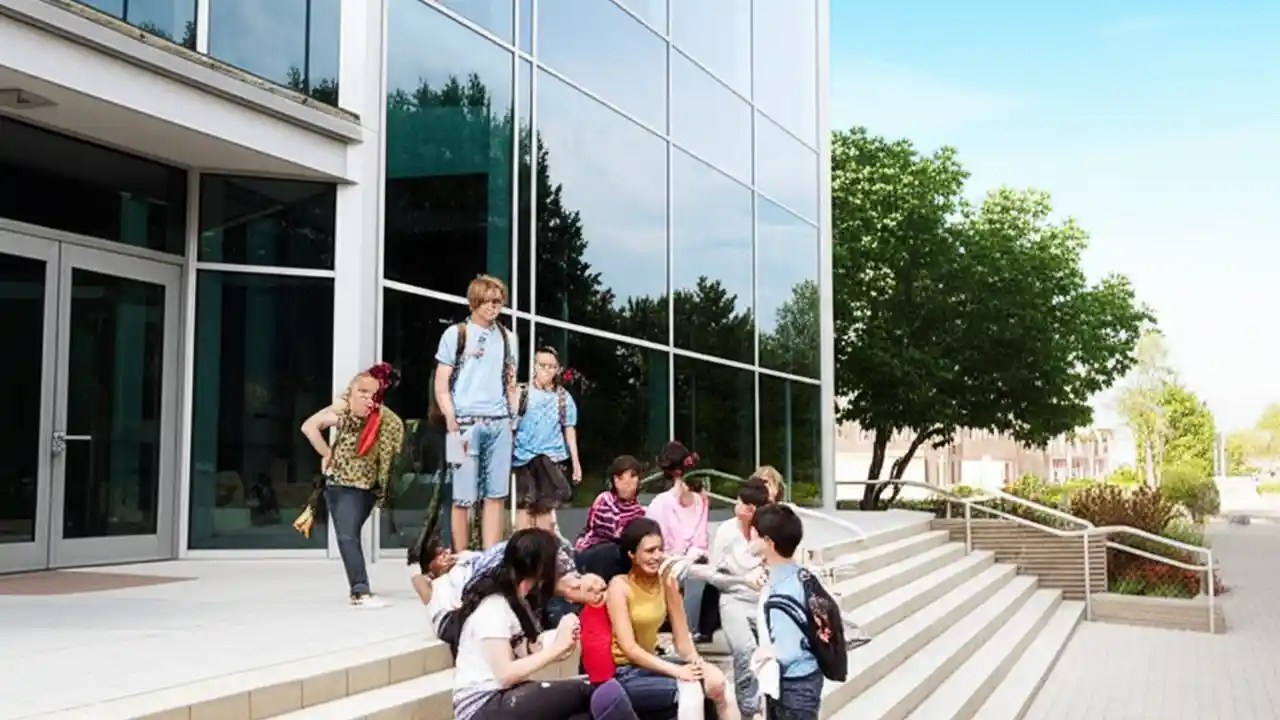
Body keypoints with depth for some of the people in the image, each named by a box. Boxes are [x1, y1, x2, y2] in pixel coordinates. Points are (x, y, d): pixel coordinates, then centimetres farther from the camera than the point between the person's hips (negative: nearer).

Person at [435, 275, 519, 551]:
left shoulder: (507, 337, 15)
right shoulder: (455, 334, 2)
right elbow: (441, 386, -1)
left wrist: (512, 419, 10)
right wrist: (453, 425, -10)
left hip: (499, 424, 4)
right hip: (467, 423, -4)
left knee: (495, 496, 4)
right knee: (464, 497, -2)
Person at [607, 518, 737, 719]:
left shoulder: (666, 581, 3)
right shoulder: (620, 586, -12)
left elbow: (682, 641, 1)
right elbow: (629, 648, -18)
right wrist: (676, 670, -24)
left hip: (650, 663, 5)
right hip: (624, 674, -5)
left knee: (714, 679, -20)